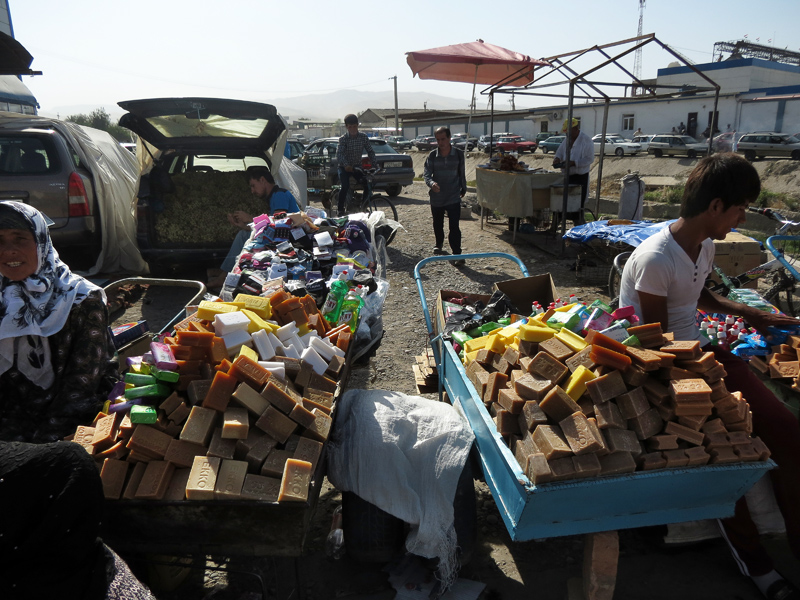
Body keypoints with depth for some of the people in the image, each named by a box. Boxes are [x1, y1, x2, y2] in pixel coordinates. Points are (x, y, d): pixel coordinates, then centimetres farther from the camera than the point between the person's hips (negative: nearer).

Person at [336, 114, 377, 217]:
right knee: (345, 187, -23)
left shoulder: (364, 137, -5)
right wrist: (346, 165, -45)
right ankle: (340, 208, -6)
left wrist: (375, 165, -18)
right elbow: (339, 153, -26)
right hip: (345, 167, -3)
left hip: (357, 166, 3)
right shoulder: (343, 139, -13)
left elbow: (370, 152, -4)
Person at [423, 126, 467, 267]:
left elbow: (462, 173, 7)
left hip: (453, 197, -2)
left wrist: (463, 188, 17)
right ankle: (438, 243, 44)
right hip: (436, 197, 2)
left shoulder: (459, 154, -4)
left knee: (454, 226, -10)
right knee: (437, 224, 19)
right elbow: (426, 174, -11)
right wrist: (431, 183, -32)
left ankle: (457, 254, -7)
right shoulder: (432, 155, -5)